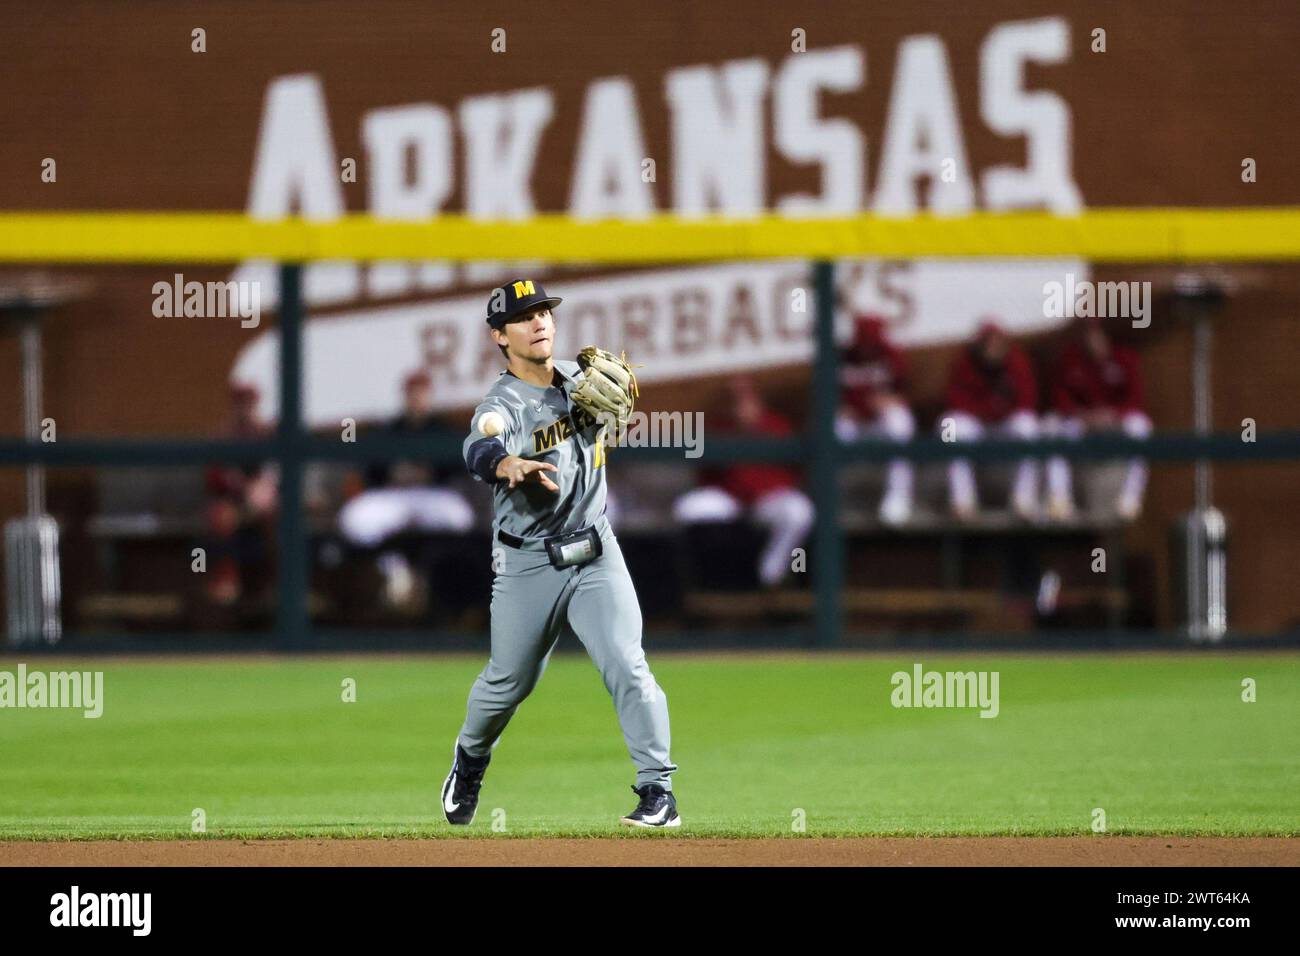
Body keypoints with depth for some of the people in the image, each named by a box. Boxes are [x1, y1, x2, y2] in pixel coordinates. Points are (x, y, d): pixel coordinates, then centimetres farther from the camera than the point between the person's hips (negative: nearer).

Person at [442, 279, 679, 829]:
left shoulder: (577, 378, 3)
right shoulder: (502, 406, -17)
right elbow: (480, 450, -40)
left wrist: (615, 393, -1)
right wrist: (510, 464, -64)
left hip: (595, 555, 3)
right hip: (527, 566, -3)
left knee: (627, 667, -13)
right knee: (510, 681, 12)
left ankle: (658, 791, -13)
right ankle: (470, 759, 42)